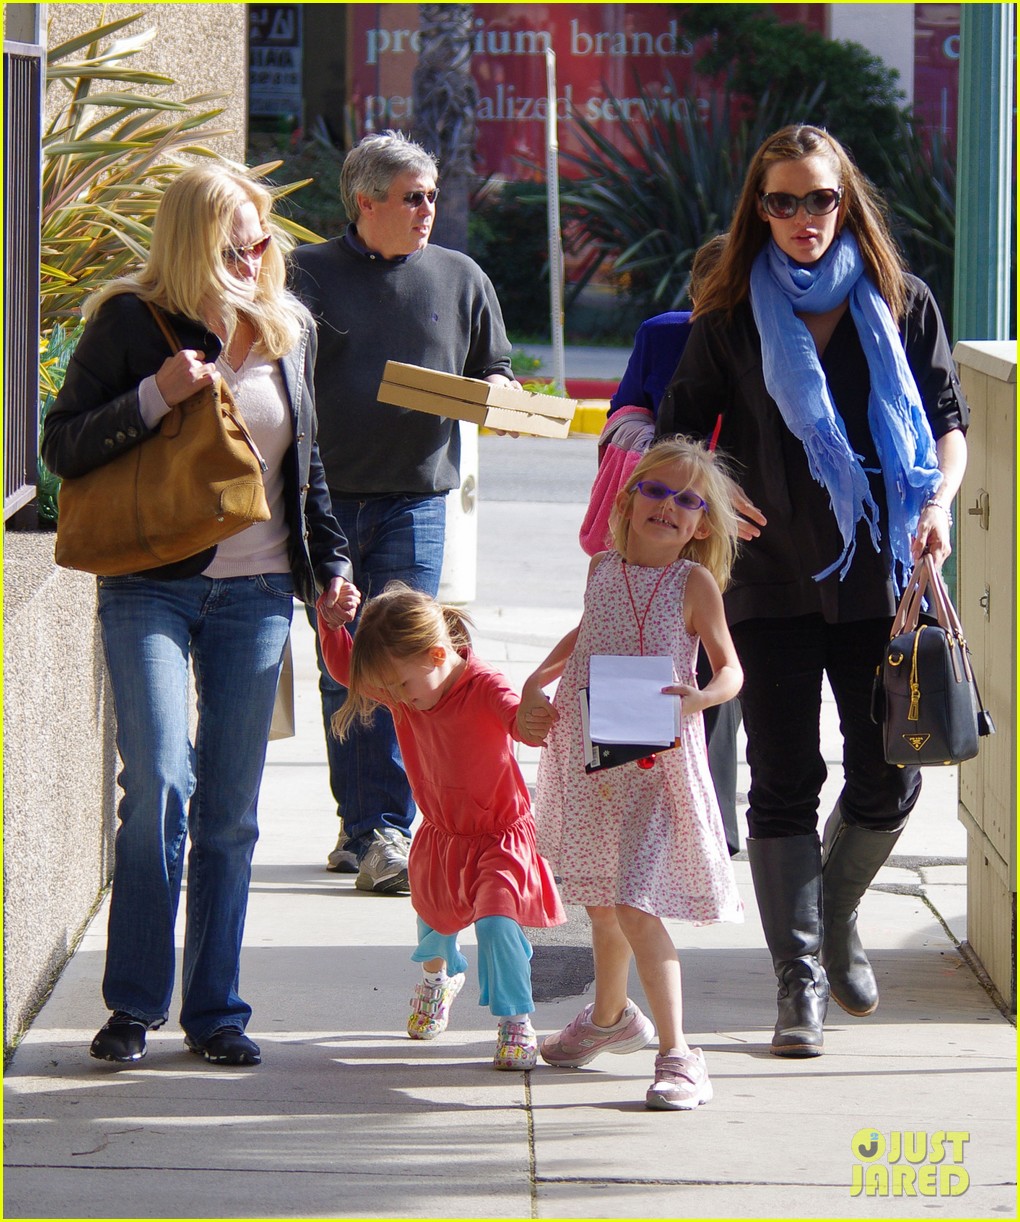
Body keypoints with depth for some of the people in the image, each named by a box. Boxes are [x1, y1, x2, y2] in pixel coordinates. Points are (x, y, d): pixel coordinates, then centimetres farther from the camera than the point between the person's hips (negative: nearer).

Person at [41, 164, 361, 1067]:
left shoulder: (290, 329, 11)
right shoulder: (131, 323, -4)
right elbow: (63, 447, -6)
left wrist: (331, 567, 15)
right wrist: (157, 394, -18)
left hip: (256, 592, 4)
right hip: (151, 586, -4)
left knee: (231, 810, 5)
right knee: (160, 783, -14)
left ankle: (214, 1010, 12)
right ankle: (135, 1002, -3)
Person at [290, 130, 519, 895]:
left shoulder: (459, 278, 12)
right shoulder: (309, 275, 5)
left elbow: (496, 371, 19)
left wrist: (493, 390, -4)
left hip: (415, 496, 0)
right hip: (327, 496, 0)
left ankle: (387, 830, -7)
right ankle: (360, 825, 12)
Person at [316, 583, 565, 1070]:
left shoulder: (483, 687, -27)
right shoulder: (401, 690, -9)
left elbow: (520, 720, -44)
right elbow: (344, 665, 0)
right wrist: (329, 620, -17)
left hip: (499, 837, -7)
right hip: (440, 837, 7)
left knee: (496, 920, -23)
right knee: (433, 915, 23)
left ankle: (516, 1022, -10)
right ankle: (439, 976, 56)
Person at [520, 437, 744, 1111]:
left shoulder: (694, 583, -7)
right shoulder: (603, 569, 7)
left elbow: (730, 668, -8)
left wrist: (699, 697, -28)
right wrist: (533, 687, 14)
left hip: (656, 760, -6)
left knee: (634, 903, -16)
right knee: (600, 898, 21)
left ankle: (677, 1053, -13)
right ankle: (611, 1016, 46)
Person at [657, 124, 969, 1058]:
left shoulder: (901, 304, 5)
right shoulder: (734, 317, 3)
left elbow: (947, 418, 9)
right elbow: (677, 430, 11)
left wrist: (939, 500, -8)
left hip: (881, 579, 1)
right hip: (772, 581, -1)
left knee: (888, 779, 2)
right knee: (784, 785, 1)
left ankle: (839, 915, 31)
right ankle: (801, 981, 8)